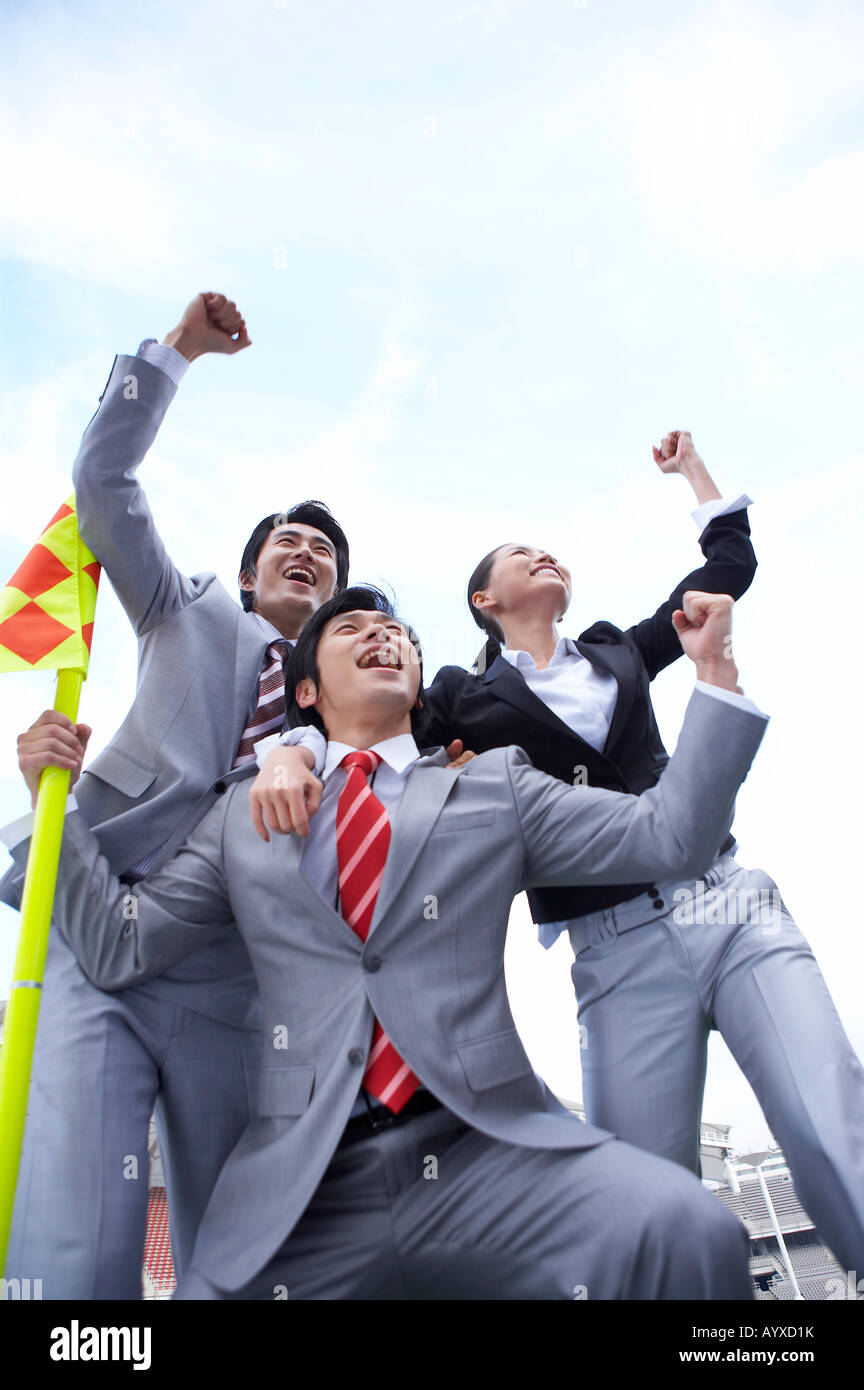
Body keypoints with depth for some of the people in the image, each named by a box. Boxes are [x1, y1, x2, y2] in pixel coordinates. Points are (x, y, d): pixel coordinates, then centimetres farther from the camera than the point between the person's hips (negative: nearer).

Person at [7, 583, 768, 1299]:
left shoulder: (497, 785, 13)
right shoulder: (244, 810, 16)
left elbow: (668, 835, 6)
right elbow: (121, 947, 13)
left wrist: (715, 672, 1)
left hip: (488, 1150, -1)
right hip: (303, 1182, 2)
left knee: (686, 1231, -26)